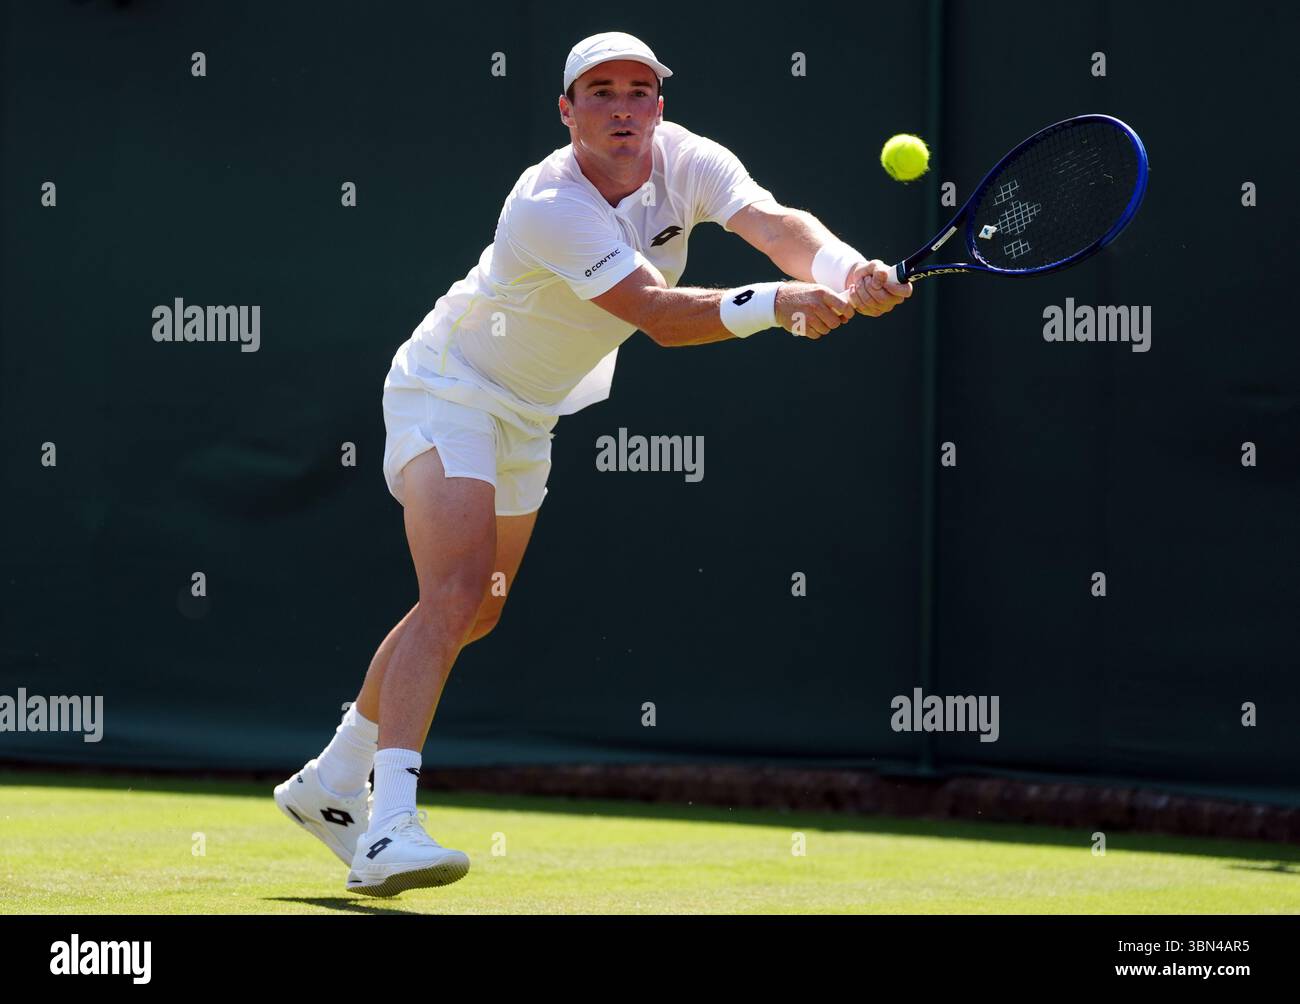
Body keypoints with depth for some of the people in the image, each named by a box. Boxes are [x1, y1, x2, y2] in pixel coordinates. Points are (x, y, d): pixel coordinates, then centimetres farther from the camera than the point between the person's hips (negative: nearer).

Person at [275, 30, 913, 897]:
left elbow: (777, 223, -31)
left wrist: (848, 270, -51)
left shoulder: (687, 163, -13)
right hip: (447, 392, -8)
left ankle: (331, 786, 34)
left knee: (477, 612, 17)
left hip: (528, 416, 8)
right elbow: (658, 313, -42)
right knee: (458, 588, -26)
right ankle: (388, 831, -34)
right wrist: (776, 303, -56)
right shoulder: (548, 207, -33)